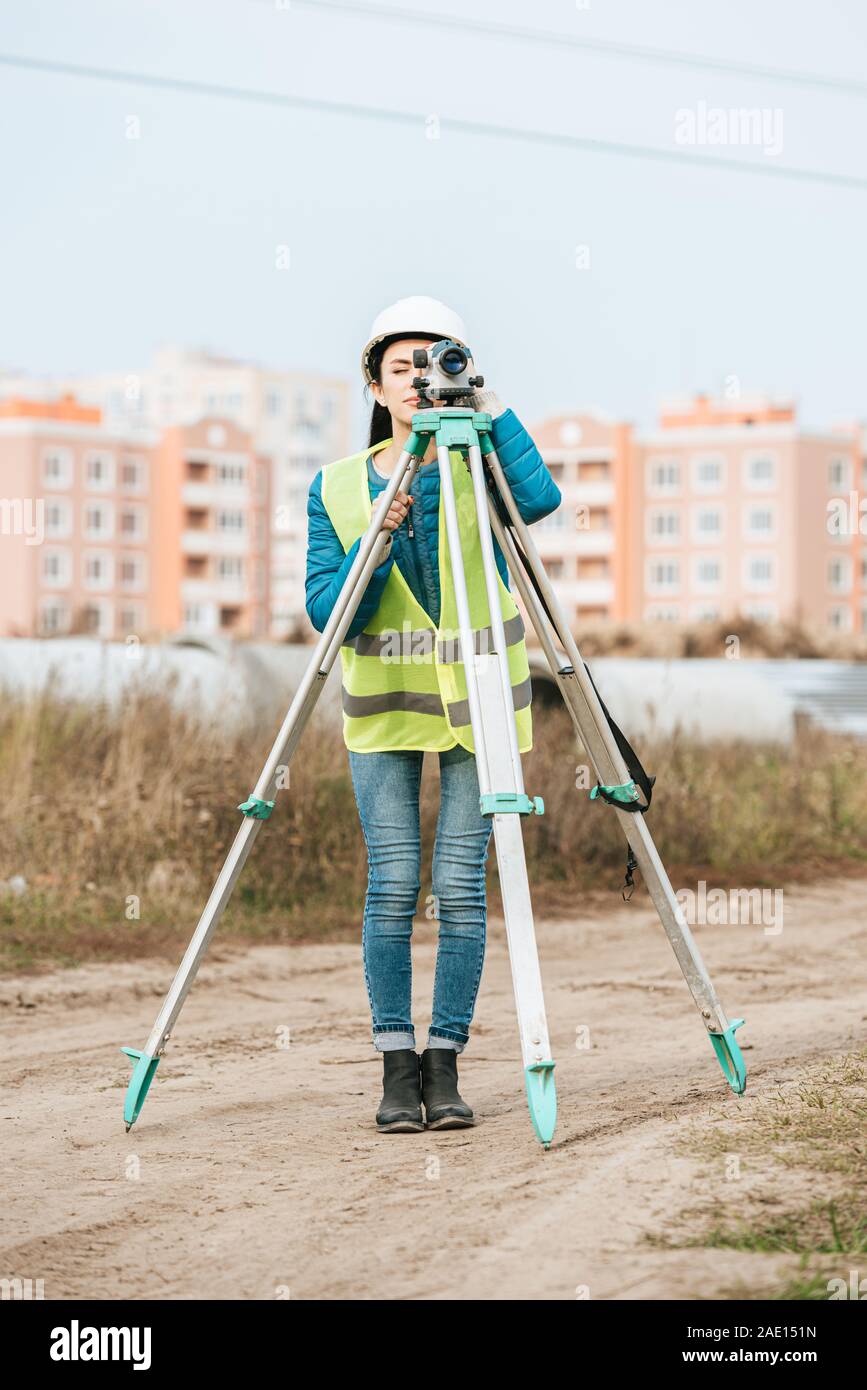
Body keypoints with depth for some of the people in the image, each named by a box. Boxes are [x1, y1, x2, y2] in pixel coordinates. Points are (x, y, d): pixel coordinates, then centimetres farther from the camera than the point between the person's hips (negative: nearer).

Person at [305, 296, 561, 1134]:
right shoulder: (338, 487, 3)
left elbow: (540, 499, -23)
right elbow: (327, 611, -3)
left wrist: (490, 406, -22)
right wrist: (375, 540, -18)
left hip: (475, 701, -1)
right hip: (382, 707, 1)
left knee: (460, 887, -4)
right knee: (391, 886, -4)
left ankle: (445, 1064, 5)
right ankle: (397, 1067, 5)